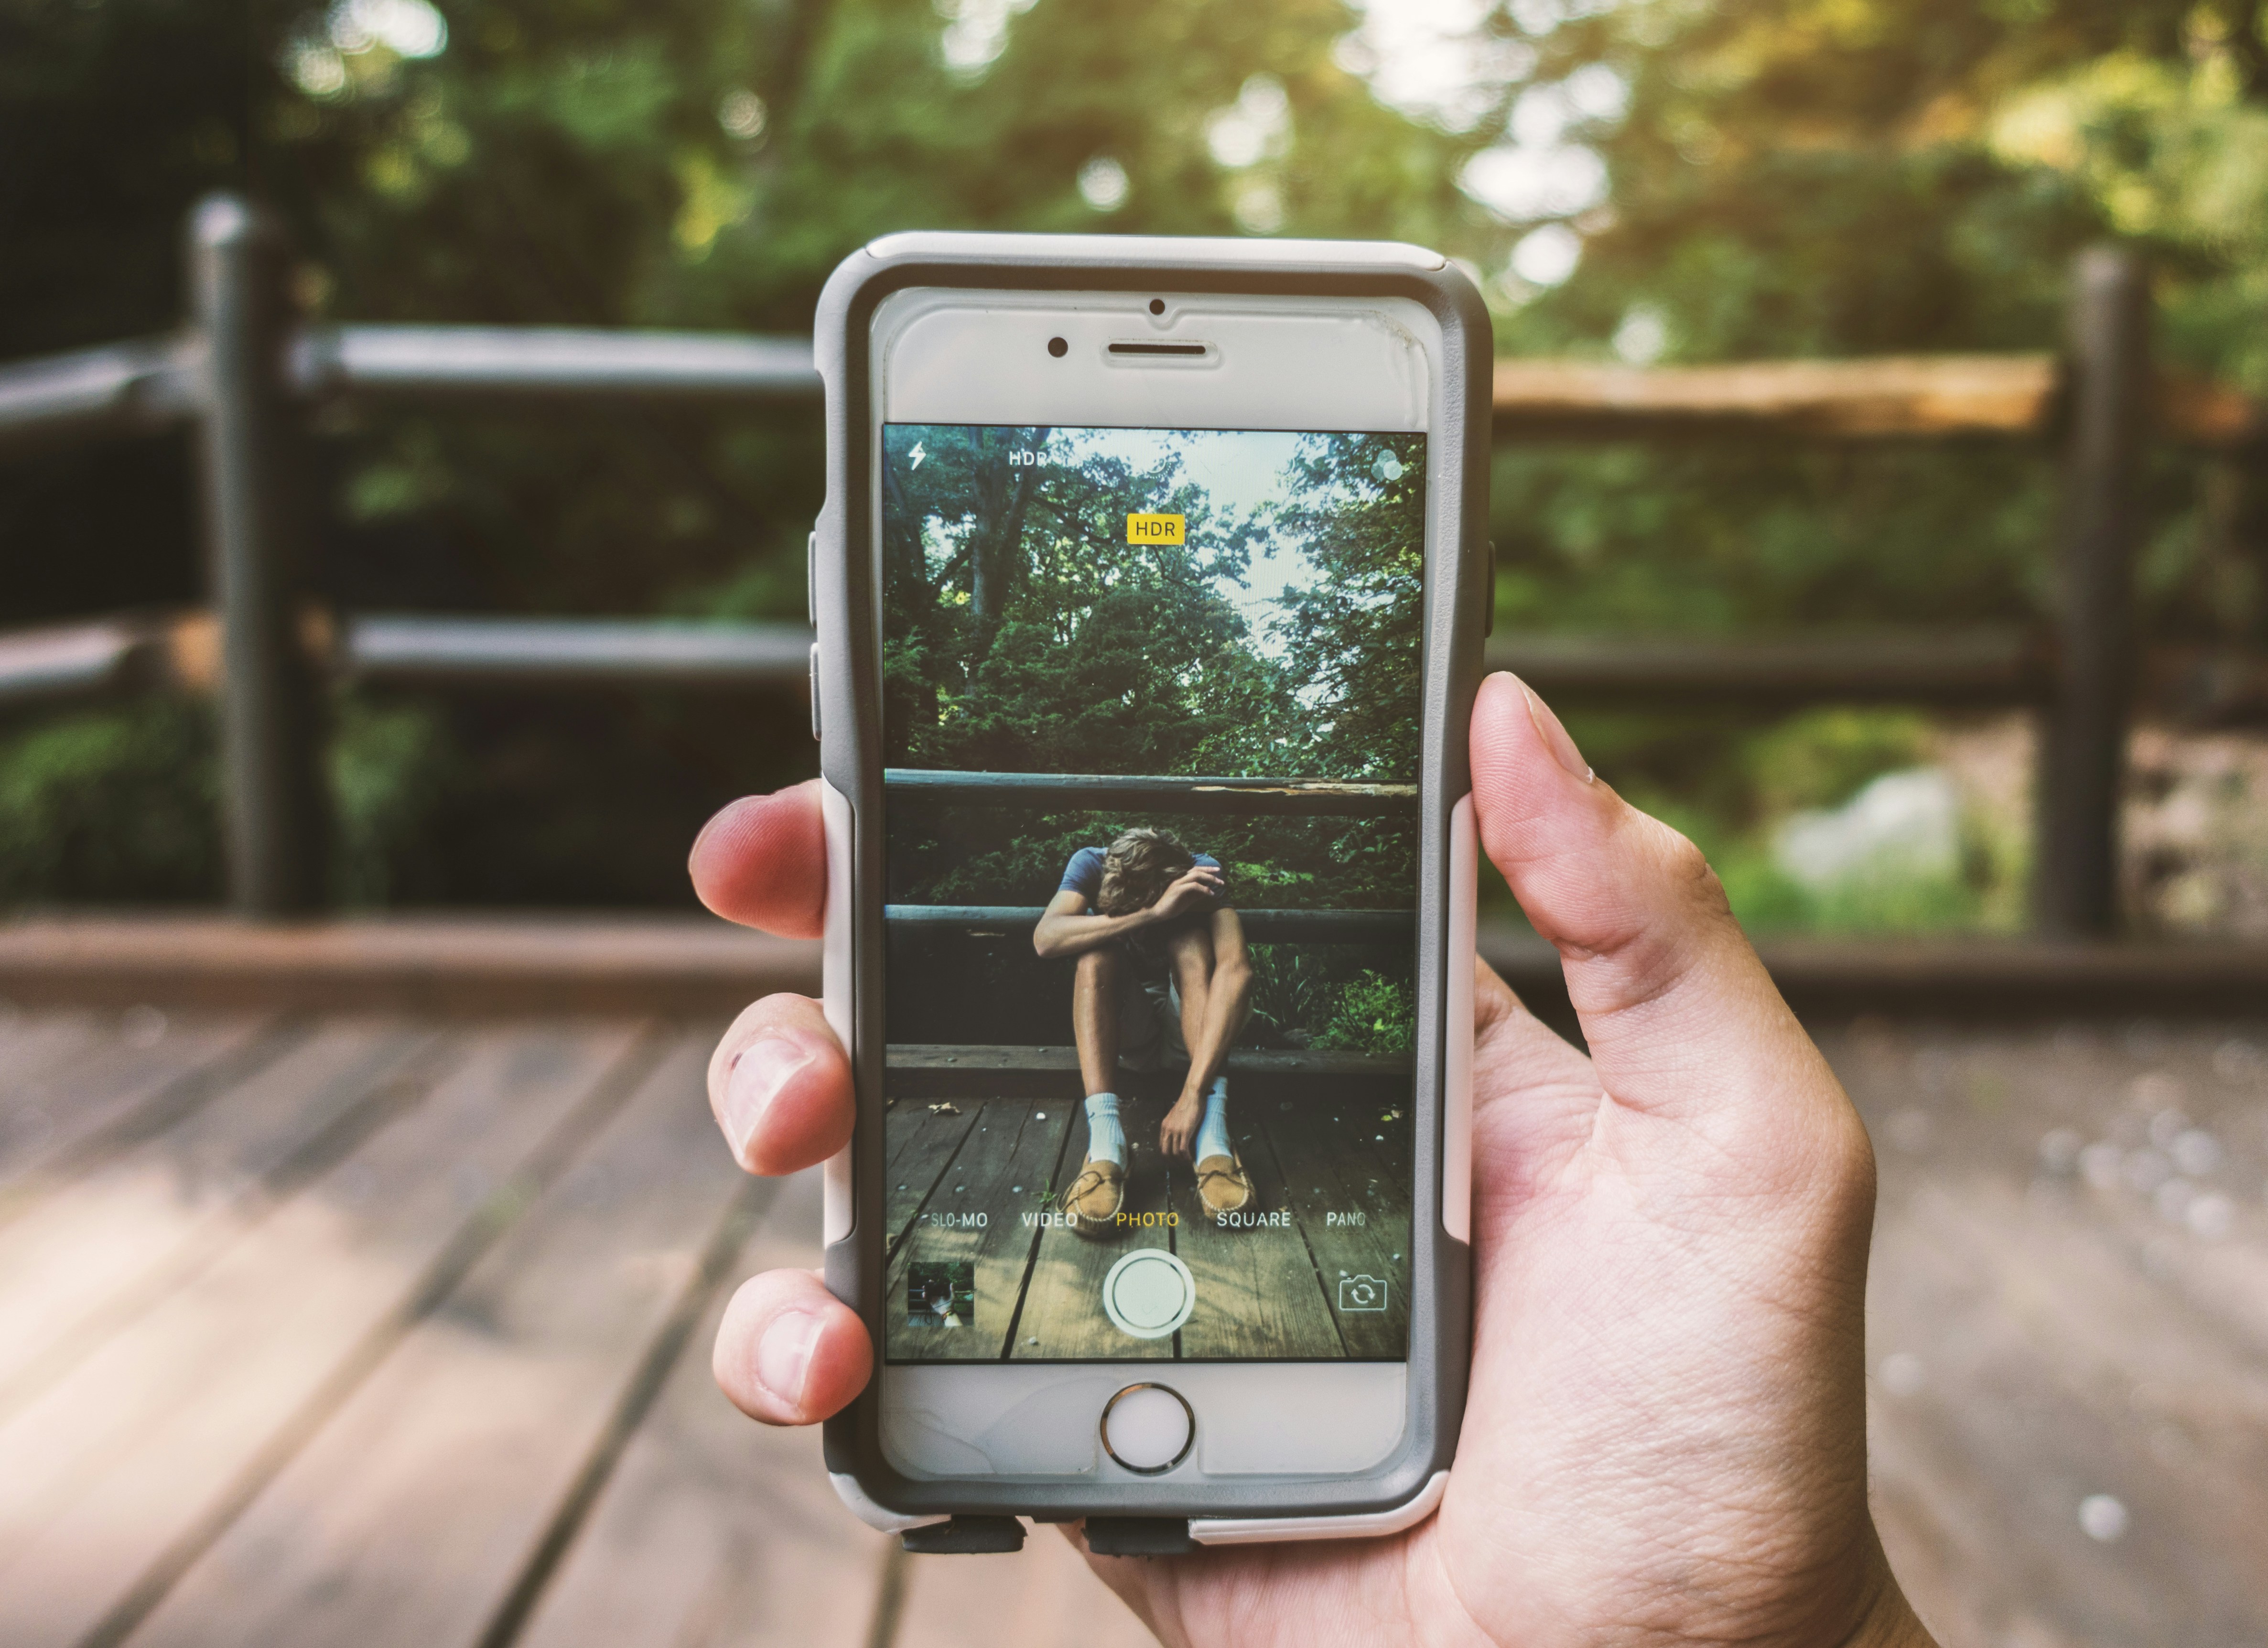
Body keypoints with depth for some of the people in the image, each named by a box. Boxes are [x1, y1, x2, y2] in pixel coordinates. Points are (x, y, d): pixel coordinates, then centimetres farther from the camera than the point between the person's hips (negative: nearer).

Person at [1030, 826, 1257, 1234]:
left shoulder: (1201, 873, -22)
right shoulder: (1091, 864, -18)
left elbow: (1236, 967, -38)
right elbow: (1046, 939, -36)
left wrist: (1194, 1093, -48)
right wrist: (1153, 913, -45)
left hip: (1186, 1018, -1)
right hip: (1120, 1024, 1)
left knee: (1192, 937, -30)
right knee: (1097, 950, -30)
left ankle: (1213, 1138, -42)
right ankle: (1105, 1144, -44)